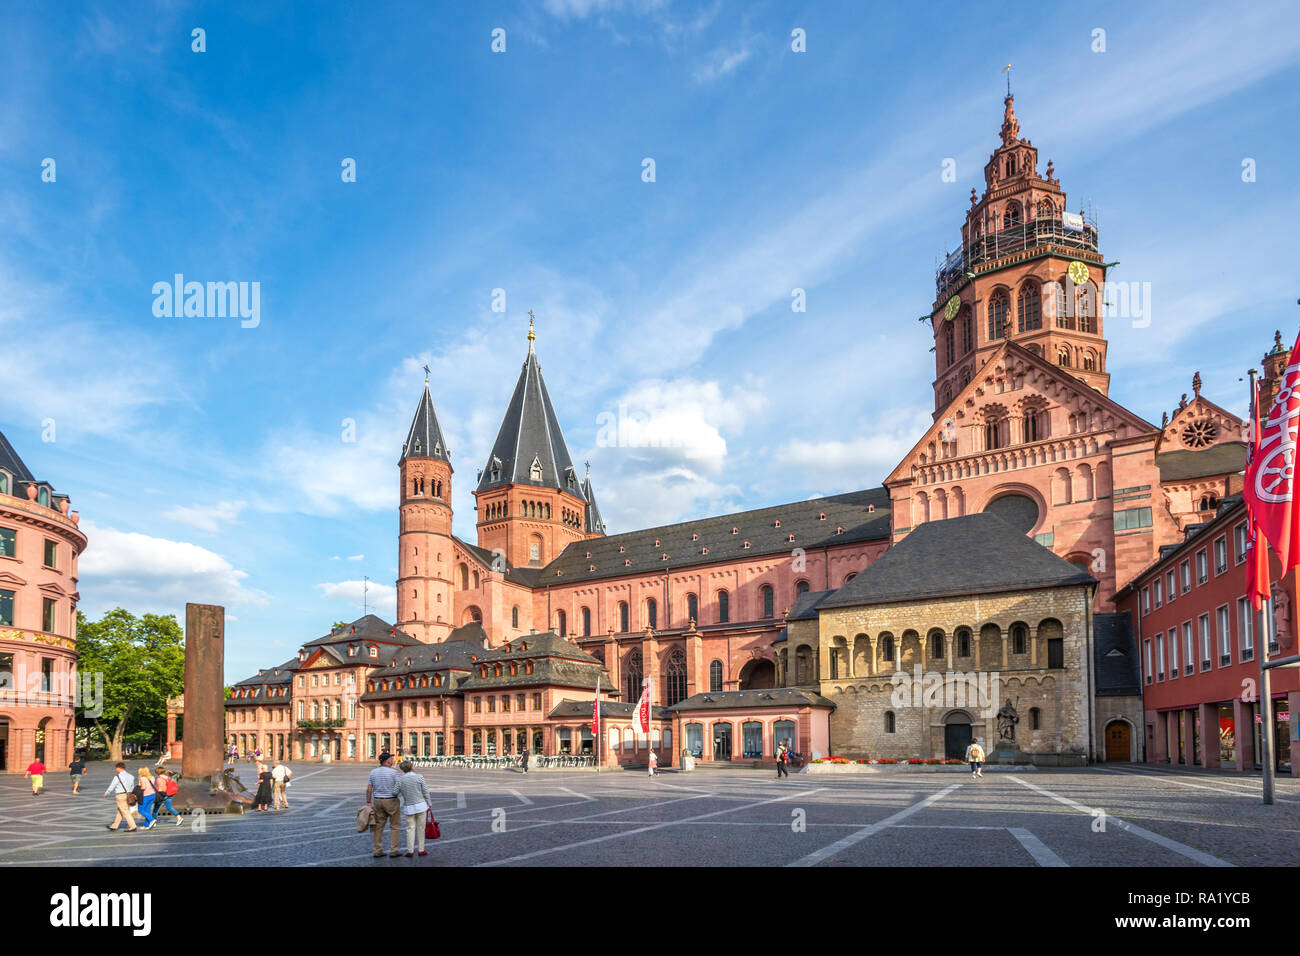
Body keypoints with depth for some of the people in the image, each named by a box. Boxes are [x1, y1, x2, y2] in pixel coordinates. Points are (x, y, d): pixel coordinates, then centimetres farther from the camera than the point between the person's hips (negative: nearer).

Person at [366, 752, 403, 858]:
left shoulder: (373, 772, 1)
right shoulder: (394, 772, -14)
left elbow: (368, 789, 1)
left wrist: (368, 802, 6)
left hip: (378, 801, 5)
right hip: (392, 801, -5)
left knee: (378, 826, 9)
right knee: (394, 826, 4)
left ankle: (377, 850, 9)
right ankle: (393, 850, 2)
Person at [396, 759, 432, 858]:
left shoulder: (400, 780, -2)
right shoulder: (419, 777, -7)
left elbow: (399, 795, -2)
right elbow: (426, 793, -3)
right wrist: (428, 805, 7)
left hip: (408, 808, 1)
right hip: (421, 805, -1)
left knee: (410, 828, 7)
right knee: (420, 828, 7)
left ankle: (410, 851, 2)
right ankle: (421, 850, 12)